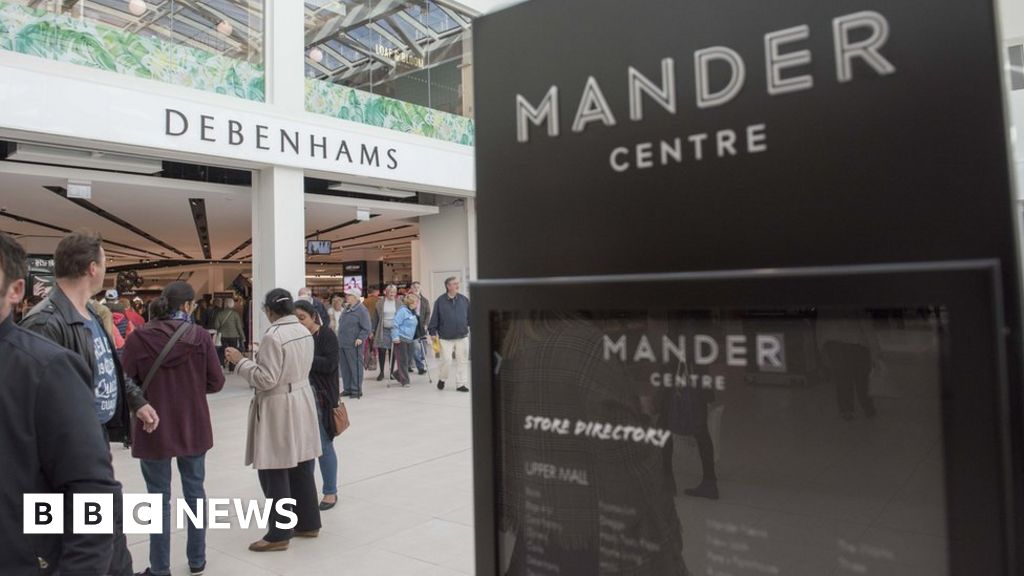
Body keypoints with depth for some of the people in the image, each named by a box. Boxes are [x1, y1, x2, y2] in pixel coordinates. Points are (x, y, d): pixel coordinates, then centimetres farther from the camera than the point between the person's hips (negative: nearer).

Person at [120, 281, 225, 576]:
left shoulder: (138, 338, -11)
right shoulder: (200, 336, -9)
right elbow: (216, 382, -6)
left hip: (153, 428, -1)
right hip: (193, 427, 1)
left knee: (159, 498, 11)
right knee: (195, 493, 15)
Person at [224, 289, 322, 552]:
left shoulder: (273, 336, -19)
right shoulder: (305, 332, 6)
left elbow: (266, 379, -19)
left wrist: (240, 361, -10)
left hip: (279, 408, -8)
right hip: (302, 400, 9)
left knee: (275, 472, 2)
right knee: (301, 468, 16)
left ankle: (279, 534, 10)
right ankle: (308, 523, 26)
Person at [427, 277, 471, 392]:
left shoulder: (464, 300, 4)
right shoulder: (440, 301, -2)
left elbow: (470, 317, 12)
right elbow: (435, 318, 1)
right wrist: (433, 332, 0)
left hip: (462, 337, 3)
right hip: (445, 338, -2)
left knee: (461, 361, 6)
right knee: (446, 361, -5)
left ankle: (461, 384, 16)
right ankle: (442, 379, 22)